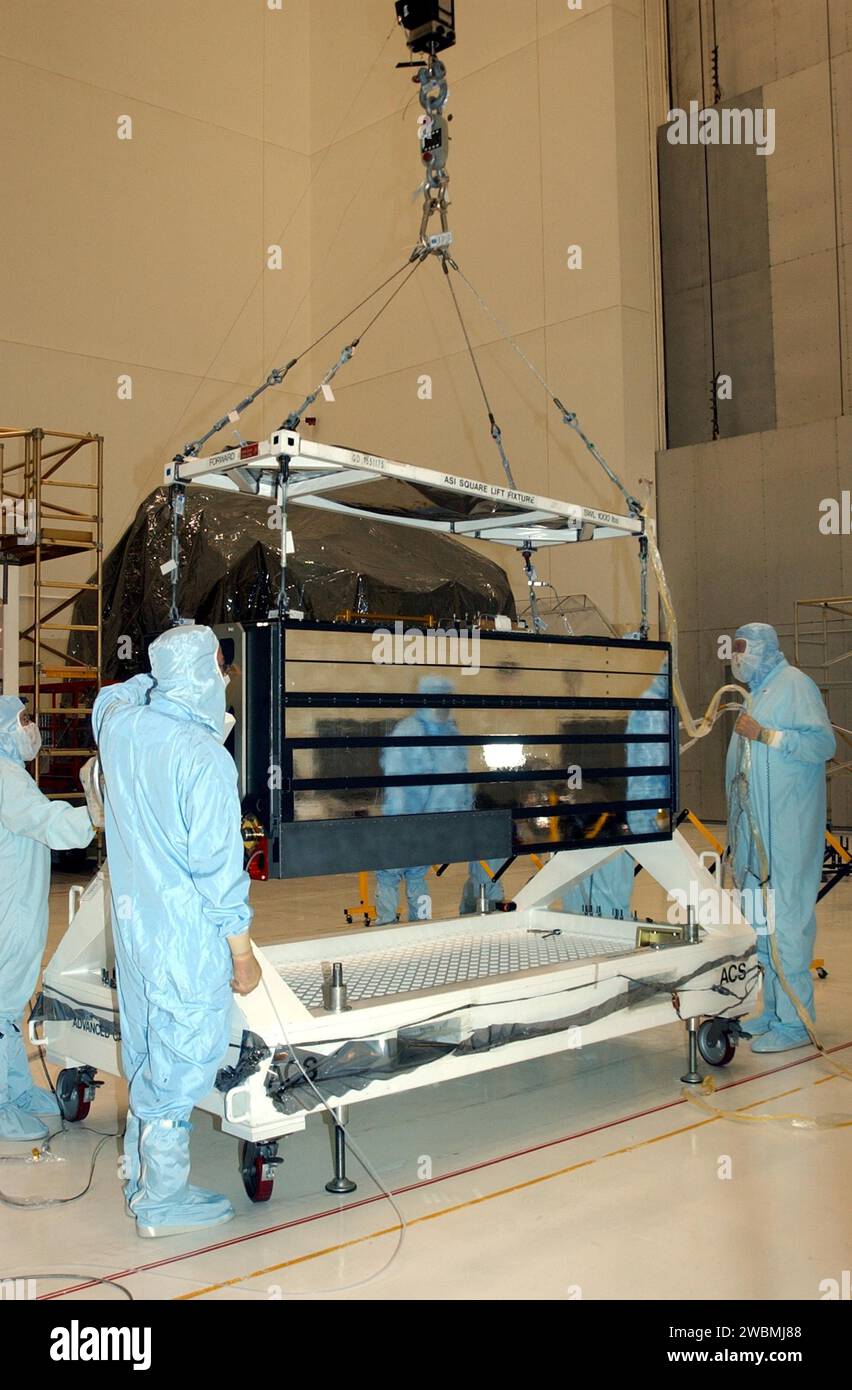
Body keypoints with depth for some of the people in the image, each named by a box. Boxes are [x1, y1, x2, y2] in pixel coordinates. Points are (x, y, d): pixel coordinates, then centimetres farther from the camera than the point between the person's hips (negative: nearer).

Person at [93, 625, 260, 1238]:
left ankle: (141, 1179, 37)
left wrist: (162, 678, 17)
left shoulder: (120, 726, -2)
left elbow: (112, 694, 26)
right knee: (179, 1067, 7)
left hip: (133, 929, 8)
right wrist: (243, 955, -11)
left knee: (145, 1059, 21)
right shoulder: (205, 756, -22)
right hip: (188, 945, -7)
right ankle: (165, 1202, 21)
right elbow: (219, 867, -19)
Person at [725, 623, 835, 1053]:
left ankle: (794, 1022, -1)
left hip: (788, 827, -9)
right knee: (763, 919, 12)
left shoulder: (794, 684, -7)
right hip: (758, 826, 9)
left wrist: (763, 735, -21)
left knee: (787, 918, -7)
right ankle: (774, 1011, 21)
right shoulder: (758, 692, 20)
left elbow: (823, 743, -18)